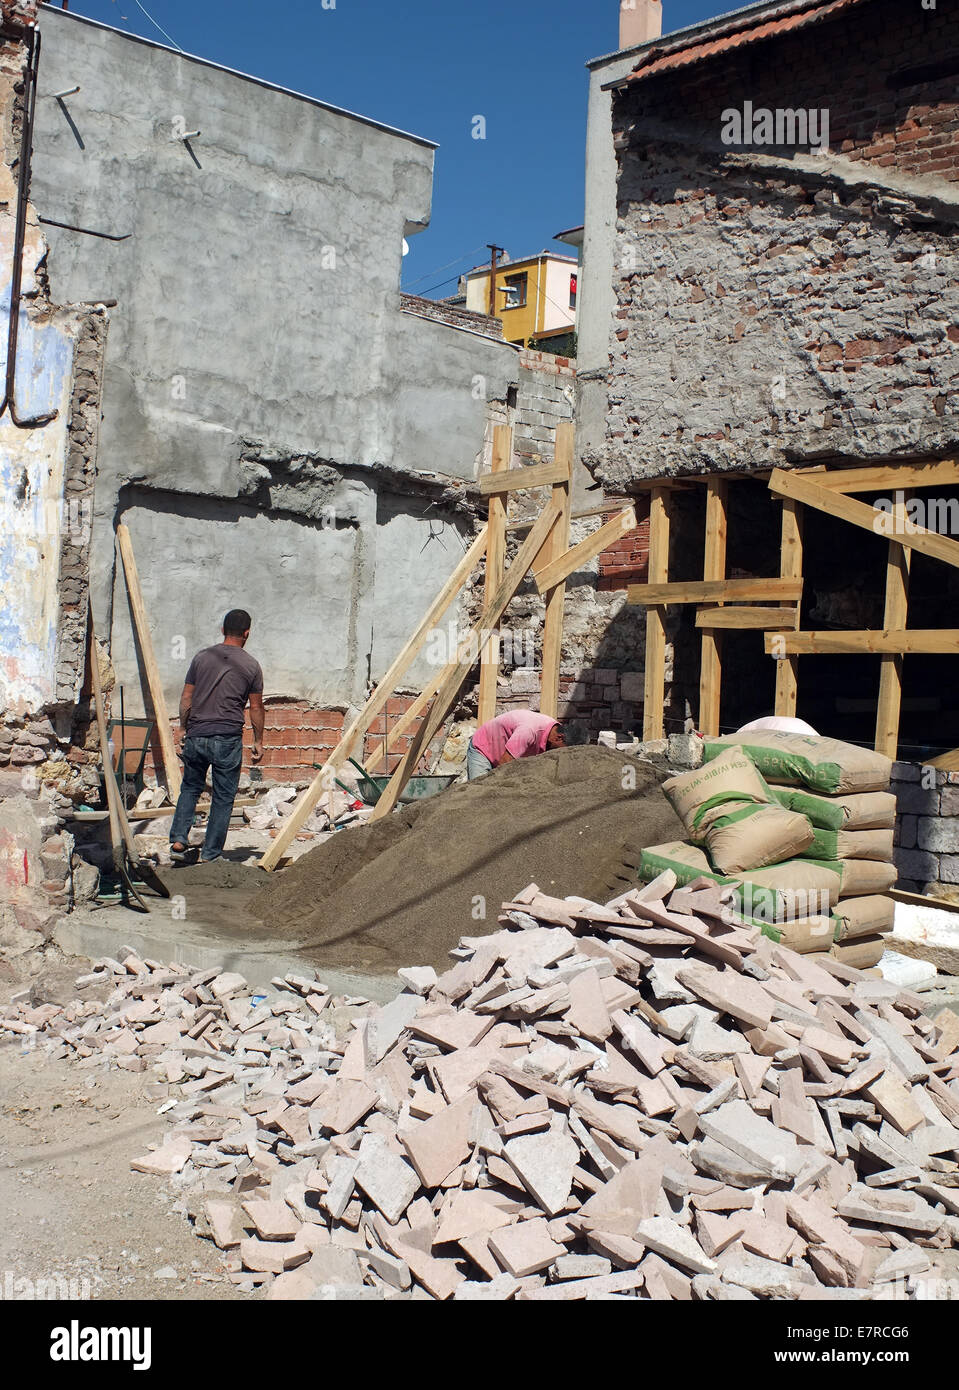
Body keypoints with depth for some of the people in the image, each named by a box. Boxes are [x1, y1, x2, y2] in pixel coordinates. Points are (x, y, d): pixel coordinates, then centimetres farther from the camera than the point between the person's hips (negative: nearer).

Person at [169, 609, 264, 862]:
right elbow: (256, 708, 3)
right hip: (228, 740, -3)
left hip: (196, 736, 3)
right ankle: (211, 853, 10)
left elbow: (186, 698, 7)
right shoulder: (251, 666, -1)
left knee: (190, 788, 20)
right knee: (223, 797, 7)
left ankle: (178, 840, 8)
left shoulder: (201, 657, 5)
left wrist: (184, 730, 18)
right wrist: (258, 741, 13)